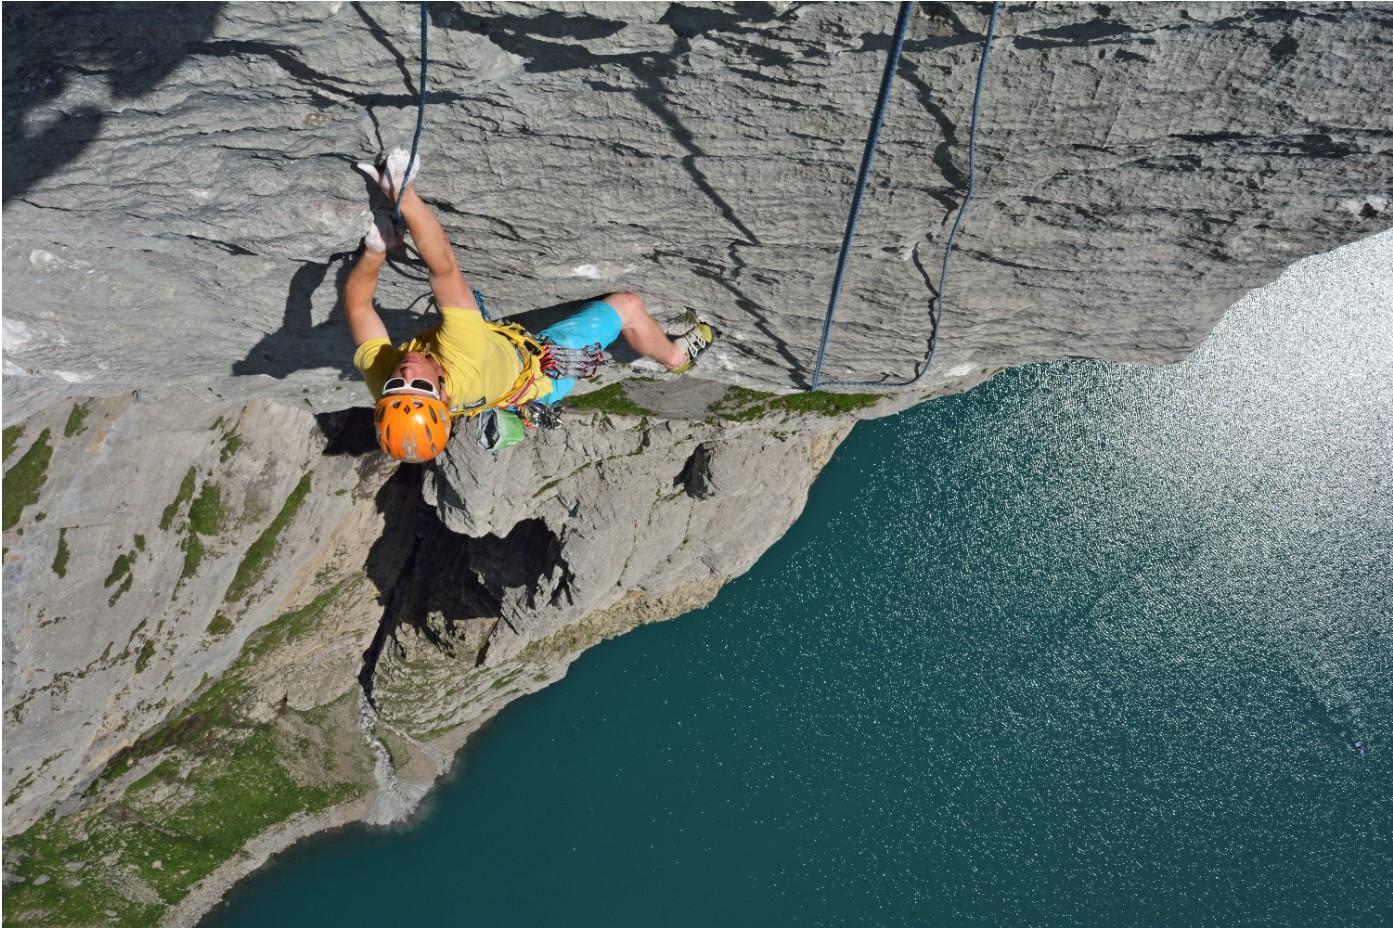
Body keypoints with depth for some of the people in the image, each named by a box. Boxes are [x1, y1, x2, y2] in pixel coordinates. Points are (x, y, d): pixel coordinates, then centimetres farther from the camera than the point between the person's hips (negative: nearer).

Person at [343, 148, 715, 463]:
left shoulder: (378, 379, -36)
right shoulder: (463, 365, -52)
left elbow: (355, 301, -25)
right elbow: (445, 267, -54)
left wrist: (375, 248, -40)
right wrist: (405, 196, -55)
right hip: (543, 370, -6)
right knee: (628, 306, 2)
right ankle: (676, 355, 35)